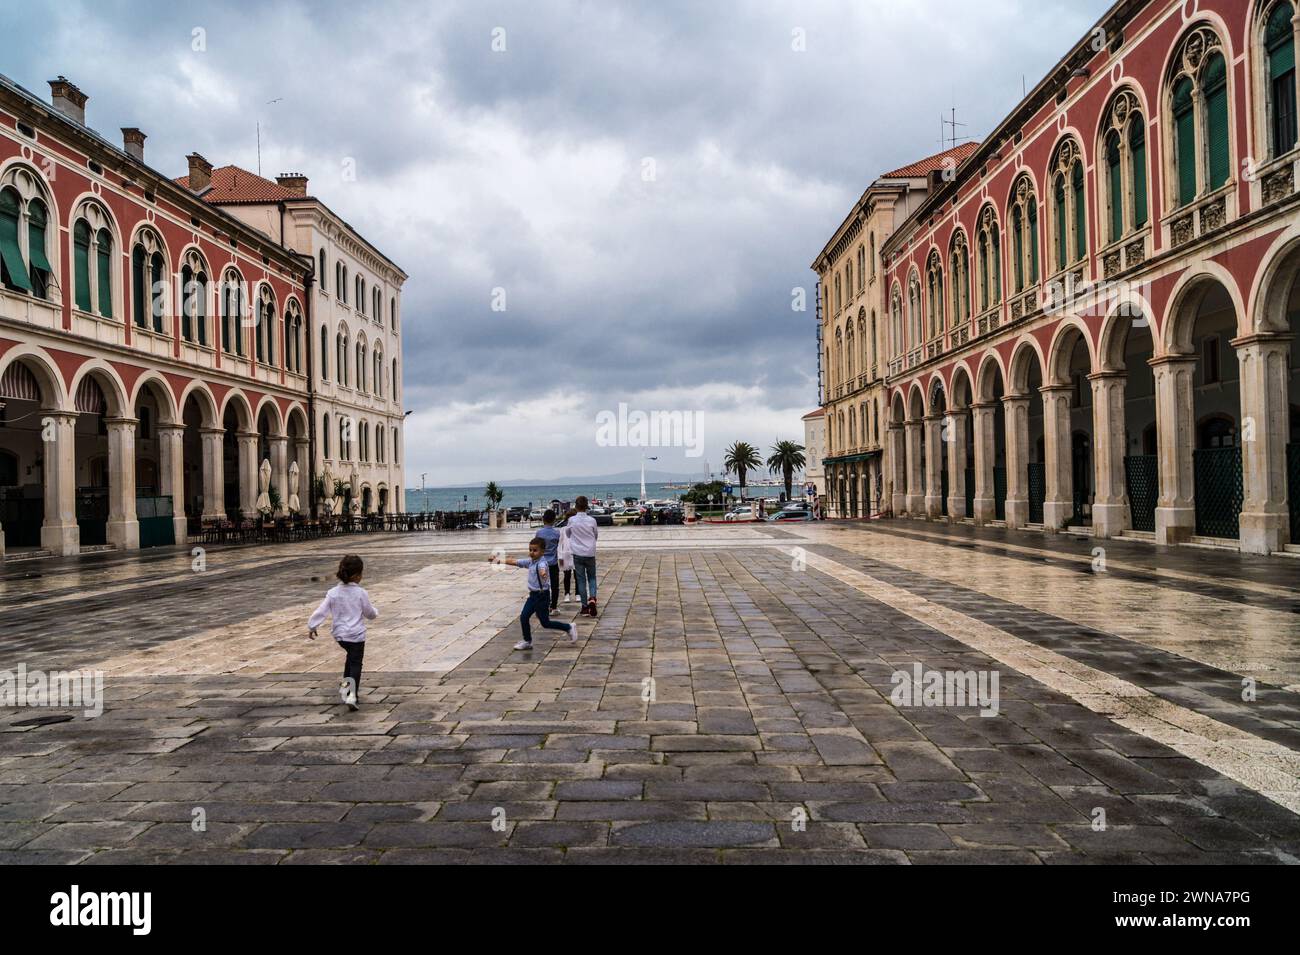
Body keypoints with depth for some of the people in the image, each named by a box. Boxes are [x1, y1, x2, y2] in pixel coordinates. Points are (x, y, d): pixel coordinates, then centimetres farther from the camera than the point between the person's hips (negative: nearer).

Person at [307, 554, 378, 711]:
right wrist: (375, 612, 20)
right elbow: (370, 613, -3)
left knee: (351, 656, 29)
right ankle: (352, 694, -9)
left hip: (339, 634, 4)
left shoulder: (333, 593, -8)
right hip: (356, 634, -4)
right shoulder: (361, 593, -15)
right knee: (356, 663, 4)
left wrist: (311, 626, 5)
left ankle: (347, 684, 30)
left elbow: (321, 611, -7)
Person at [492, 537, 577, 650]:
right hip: (533, 594, 8)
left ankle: (569, 628, 16)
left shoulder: (541, 563, -22)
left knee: (545, 622, 0)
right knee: (523, 617, 5)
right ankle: (527, 641, 20)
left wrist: (543, 574, -70)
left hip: (542, 595, -8)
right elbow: (514, 561, 14)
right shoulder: (530, 561, 5)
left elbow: (543, 569, -47)